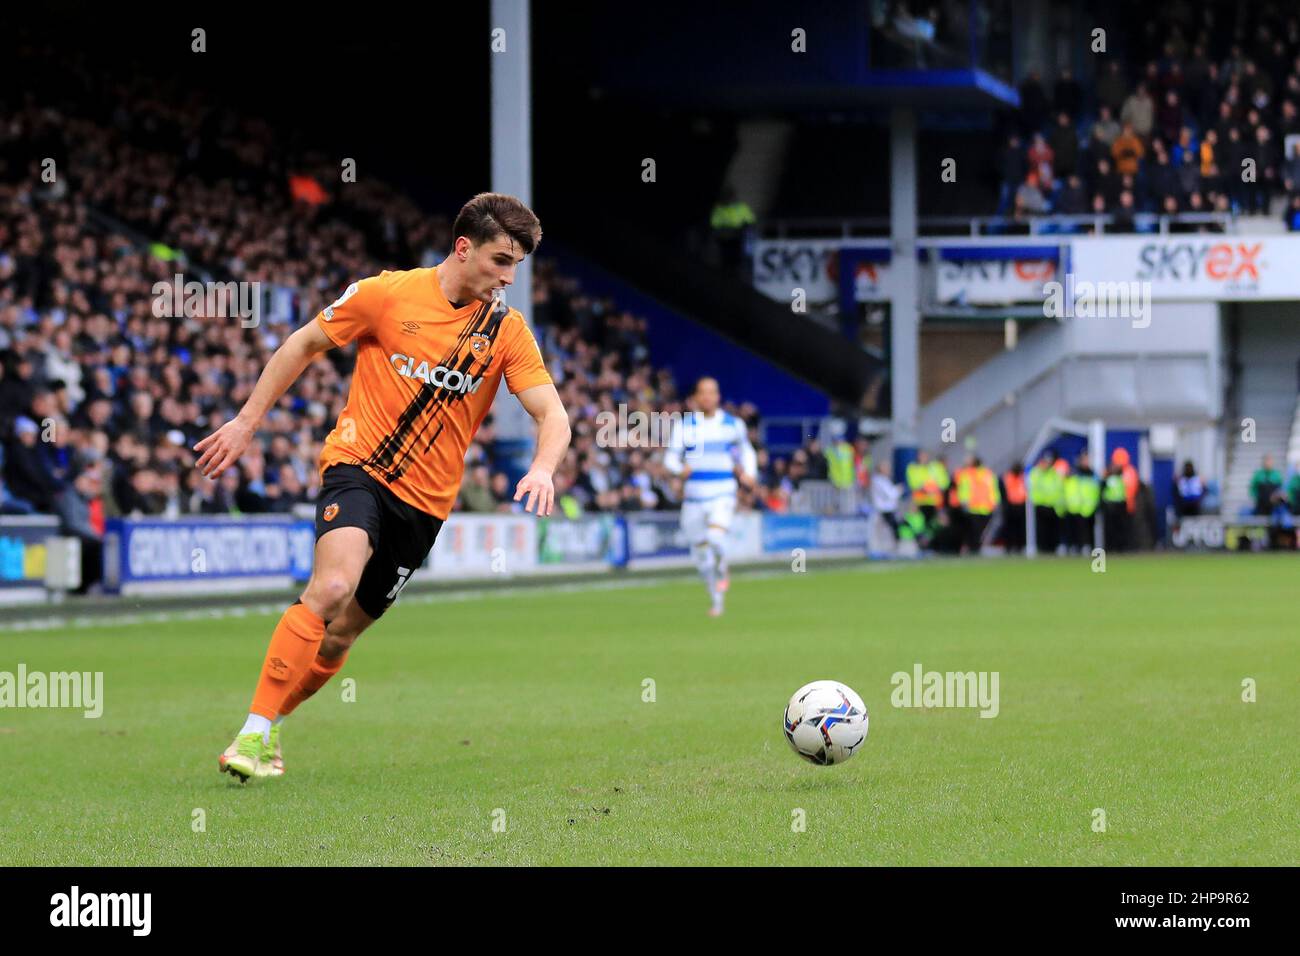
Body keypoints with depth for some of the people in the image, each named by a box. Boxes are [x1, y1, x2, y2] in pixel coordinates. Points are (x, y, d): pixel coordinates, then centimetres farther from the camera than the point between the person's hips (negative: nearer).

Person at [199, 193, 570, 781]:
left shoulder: (507, 330, 0)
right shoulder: (388, 294, -7)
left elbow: (552, 414, -5)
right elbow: (305, 344, 5)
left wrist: (542, 469, -27)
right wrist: (246, 423, 5)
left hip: (425, 501, 4)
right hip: (358, 467, -4)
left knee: (341, 634, 5)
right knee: (332, 588, -29)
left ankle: (271, 724, 29)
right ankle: (252, 735, -24)